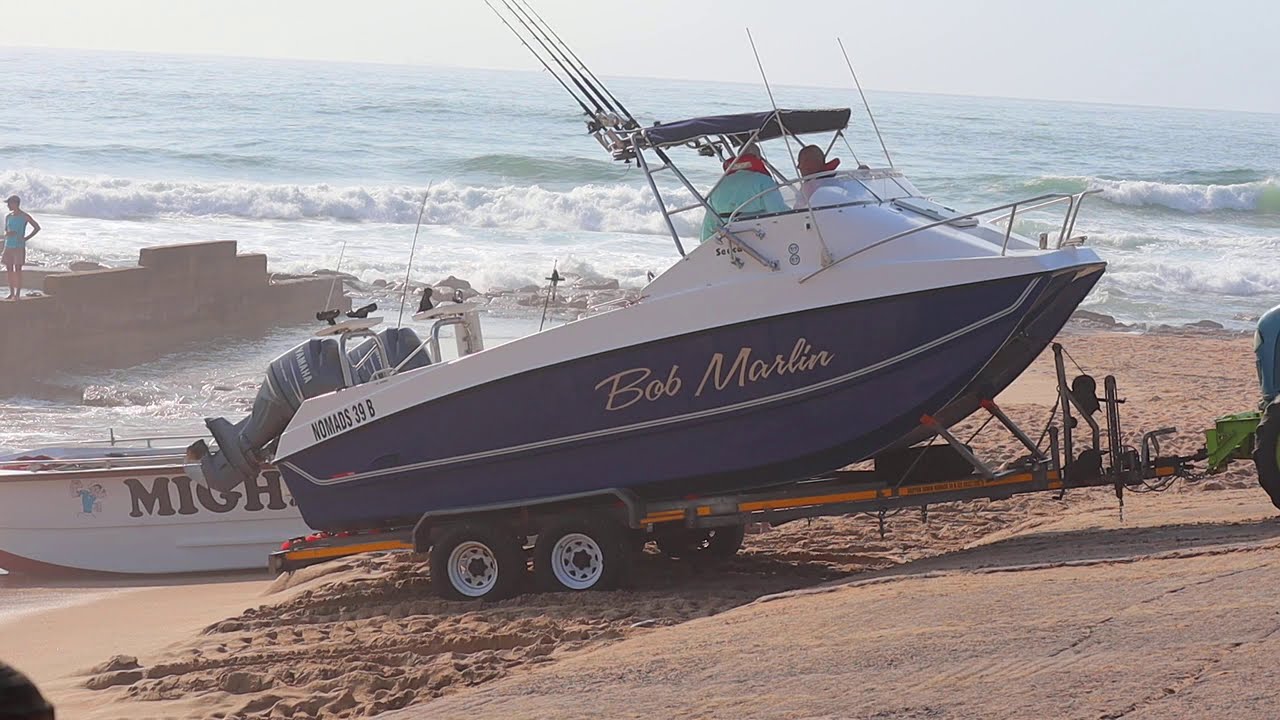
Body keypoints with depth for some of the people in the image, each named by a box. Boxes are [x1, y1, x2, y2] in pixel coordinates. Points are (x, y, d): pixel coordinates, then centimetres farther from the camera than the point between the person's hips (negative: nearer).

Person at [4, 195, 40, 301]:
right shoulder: (8, 217, 11)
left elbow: (37, 227, -3)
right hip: (8, 246, 6)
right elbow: (5, 232, 17)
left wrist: (26, 238, -7)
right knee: (9, 270, 6)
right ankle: (11, 293, 13)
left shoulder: (24, 217, -5)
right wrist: (7, 234, -8)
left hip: (19, 247, -6)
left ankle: (18, 294, -2)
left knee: (18, 270, -5)